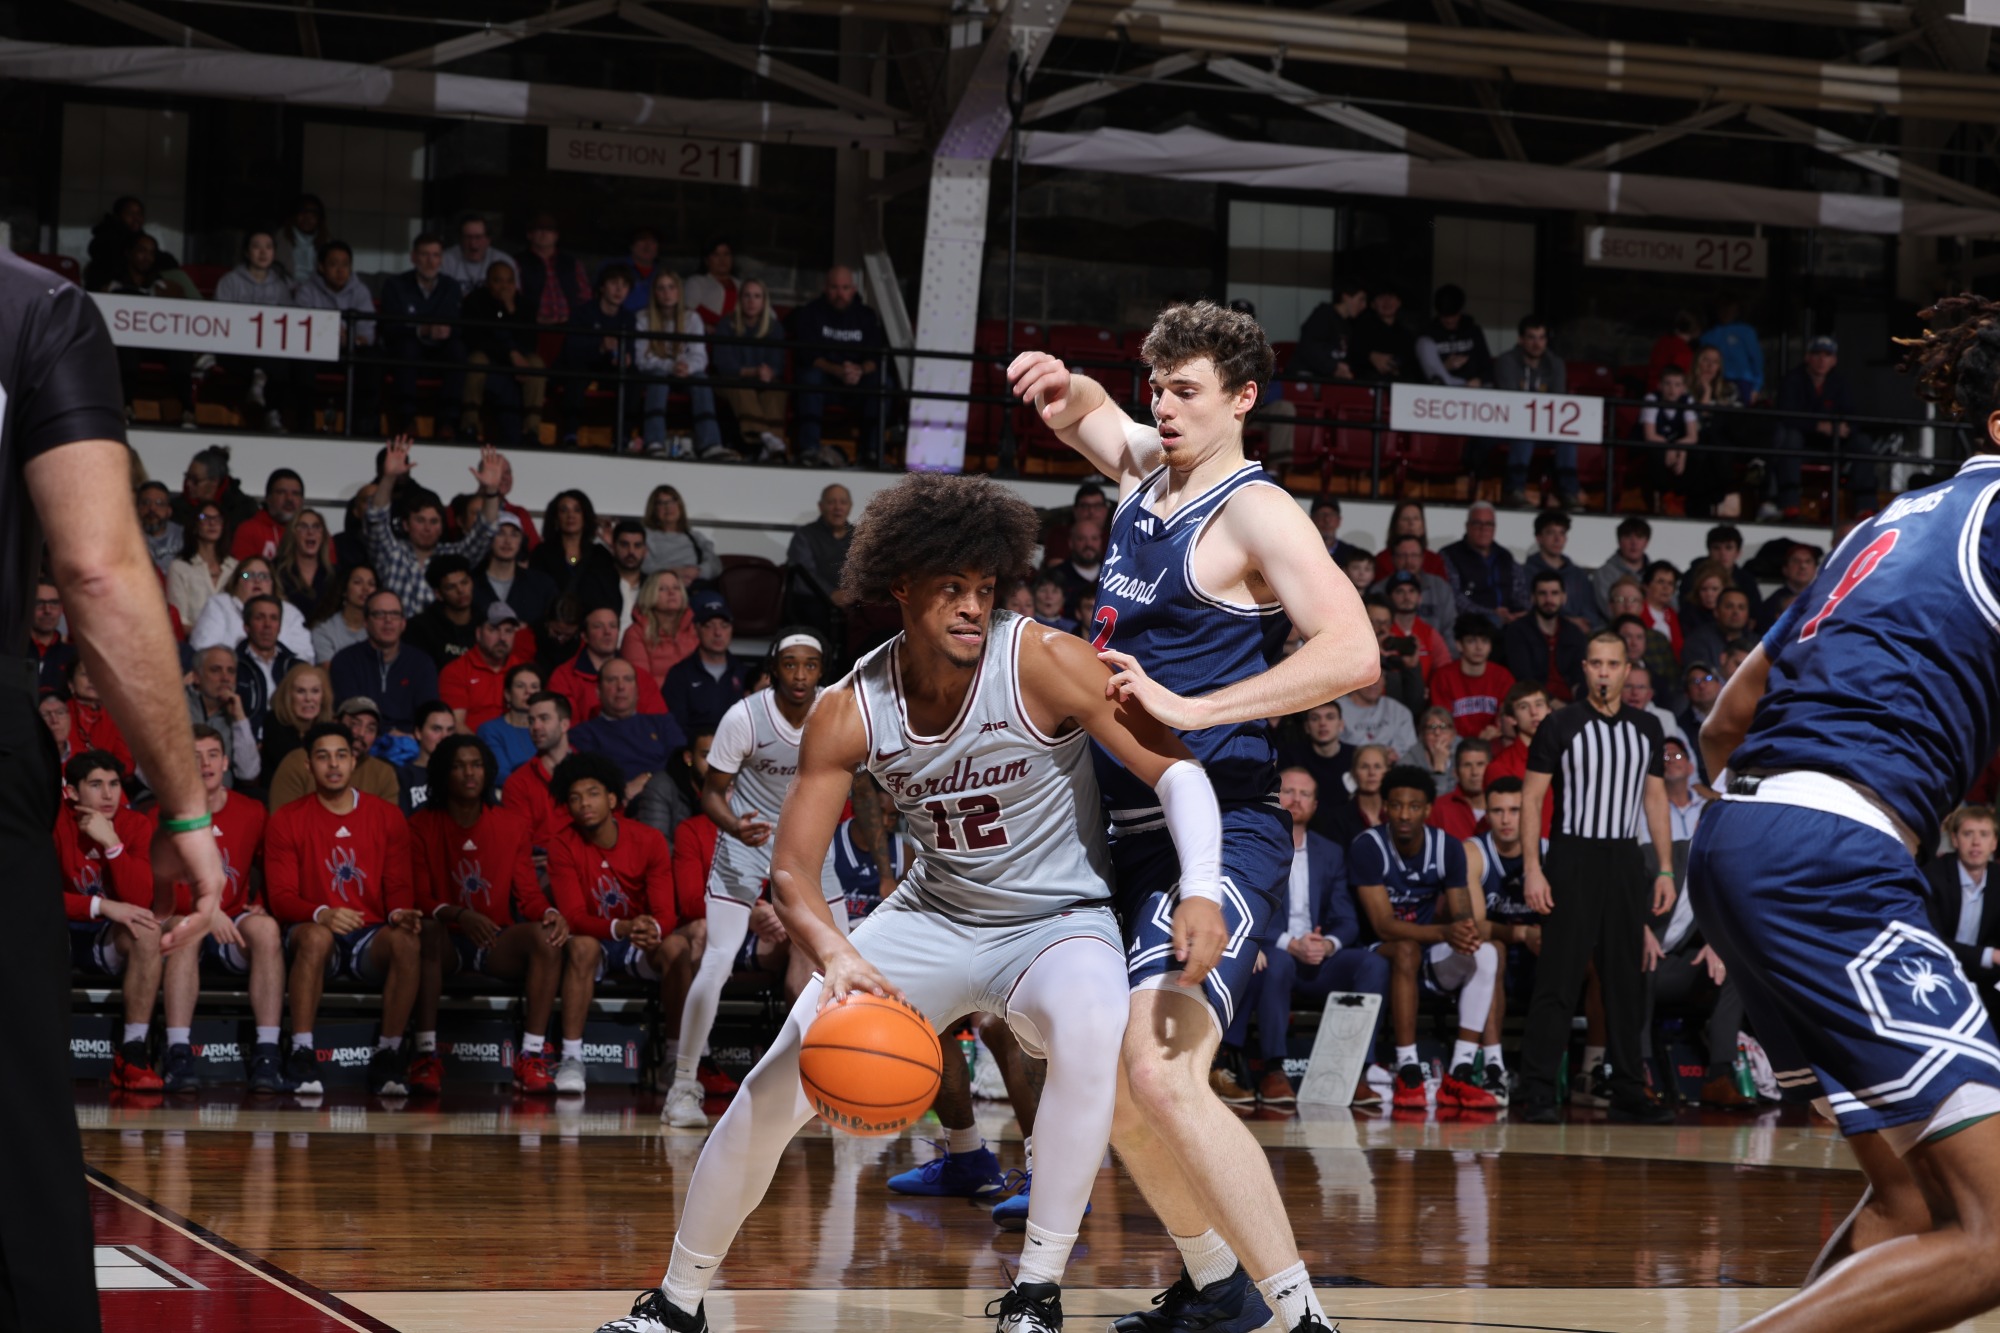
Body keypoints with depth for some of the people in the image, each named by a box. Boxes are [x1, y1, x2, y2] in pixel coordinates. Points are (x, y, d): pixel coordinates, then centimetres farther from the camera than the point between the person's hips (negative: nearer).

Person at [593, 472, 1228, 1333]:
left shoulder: (1044, 664, -22)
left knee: (1094, 1036, -37)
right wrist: (837, 955, -36)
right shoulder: (850, 712, -13)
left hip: (1059, 919, -3)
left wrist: (1202, 892, -37)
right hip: (936, 914, 3)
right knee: (776, 1087, -5)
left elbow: (1176, 770, -19)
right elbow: (793, 870, -14)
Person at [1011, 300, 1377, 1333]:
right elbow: (1080, 412, 33)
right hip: (1127, 824, 9)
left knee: (1162, 1074, -25)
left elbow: (1354, 655, -24)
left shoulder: (1257, 512, -12)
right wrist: (1060, 384, 7)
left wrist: (1188, 707, -27)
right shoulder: (1143, 464, 12)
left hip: (1216, 830, -9)